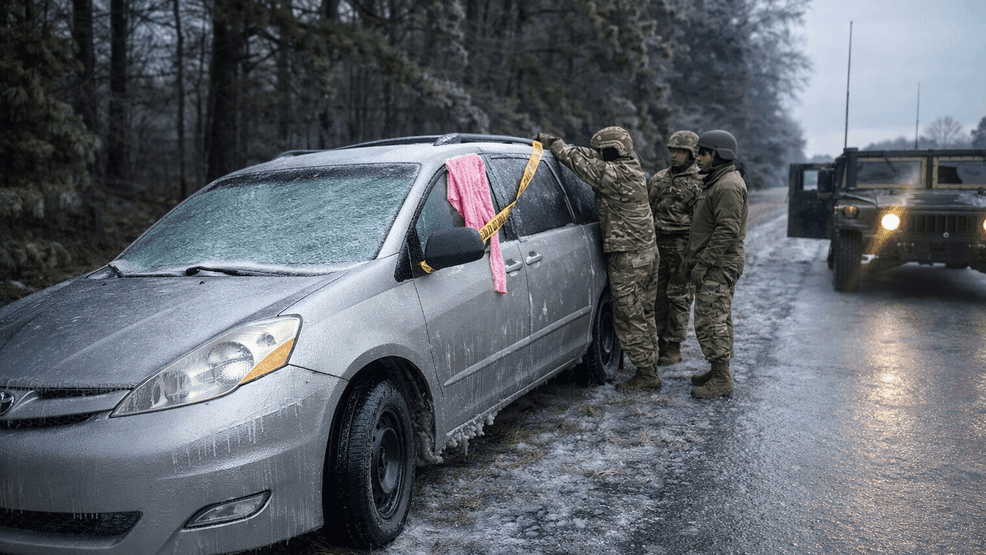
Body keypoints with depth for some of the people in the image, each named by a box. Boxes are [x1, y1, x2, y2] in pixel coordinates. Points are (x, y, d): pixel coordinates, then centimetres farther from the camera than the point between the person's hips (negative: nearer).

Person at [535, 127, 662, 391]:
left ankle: (647, 374, 3)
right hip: (648, 250, 10)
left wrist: (552, 142, 0)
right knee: (644, 315, 16)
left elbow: (578, 160, -15)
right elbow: (588, 157, 15)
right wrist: (555, 143, 11)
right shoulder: (631, 167, 9)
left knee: (629, 319, -2)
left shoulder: (615, 175, -19)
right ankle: (650, 366, 24)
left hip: (628, 258, -10)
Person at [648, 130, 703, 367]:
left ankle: (673, 347, 8)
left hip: (683, 247, -5)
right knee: (656, 295, 8)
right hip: (657, 244, 6)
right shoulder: (658, 178, 14)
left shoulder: (700, 182, -3)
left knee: (679, 297, 0)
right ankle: (657, 343, 18)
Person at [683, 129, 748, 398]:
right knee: (718, 320, 16)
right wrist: (693, 258, 19)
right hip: (714, 265, 11)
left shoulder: (729, 186, -17)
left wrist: (702, 263, -23)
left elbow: (727, 231, -24)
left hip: (719, 266, -11)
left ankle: (721, 380, -4)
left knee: (710, 322, -10)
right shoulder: (715, 182, 18)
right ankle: (719, 372, 24)